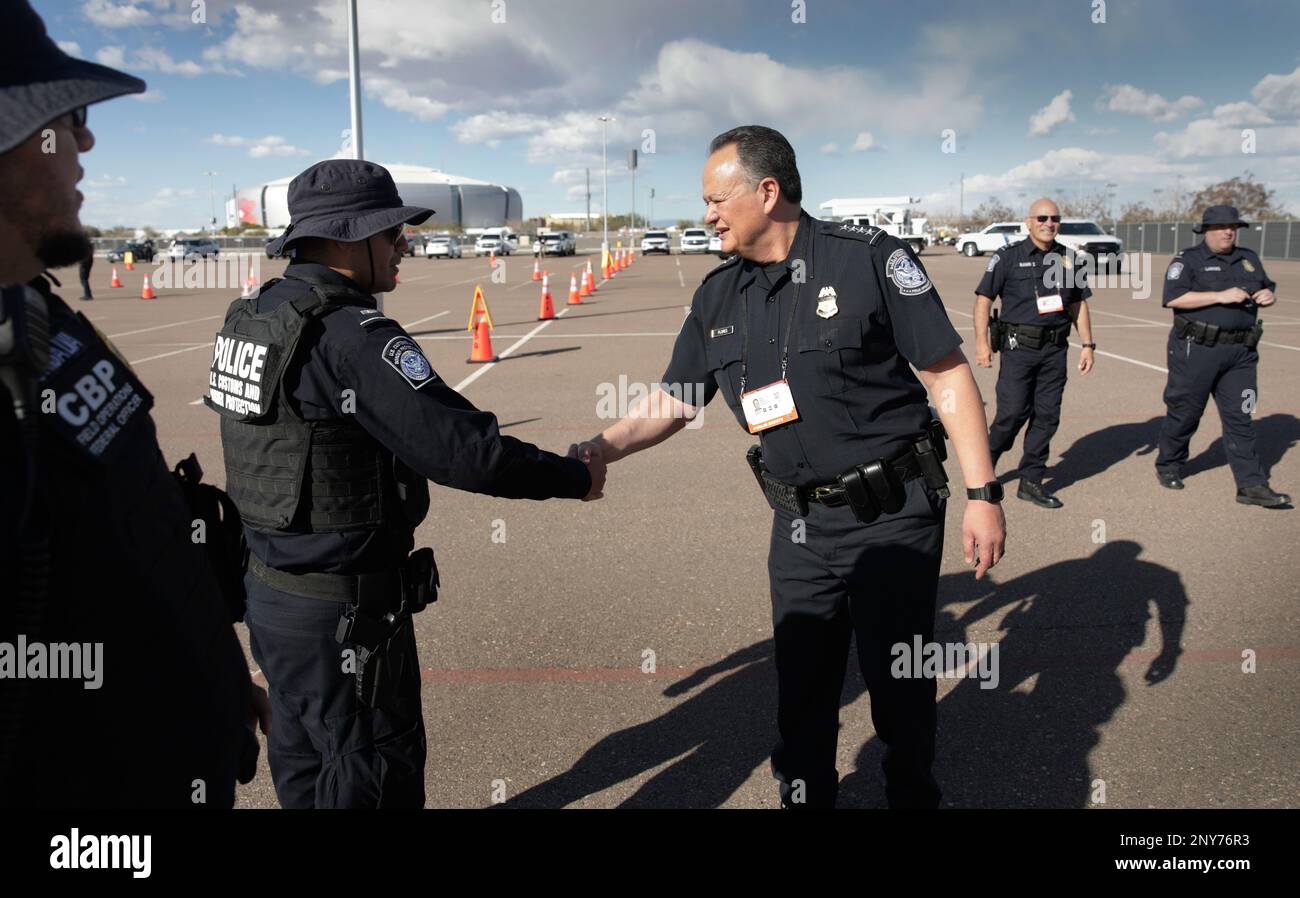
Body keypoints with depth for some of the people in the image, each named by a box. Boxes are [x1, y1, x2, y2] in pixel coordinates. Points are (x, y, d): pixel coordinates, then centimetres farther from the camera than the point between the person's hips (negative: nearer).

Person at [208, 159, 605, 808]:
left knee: (305, 757, 25)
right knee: (376, 773, 9)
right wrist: (576, 477, -15)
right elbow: (462, 450, -29)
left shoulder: (251, 316, 4)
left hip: (271, 586, 9)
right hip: (344, 609, -9)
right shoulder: (353, 336, -25)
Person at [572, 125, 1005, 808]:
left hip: (895, 518, -4)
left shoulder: (867, 258, -12)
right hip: (800, 527, 4)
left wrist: (983, 493, -12)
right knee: (800, 693, 13)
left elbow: (948, 375, -10)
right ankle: (803, 795, 36)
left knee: (901, 689, 10)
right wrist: (596, 450, -3)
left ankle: (913, 795, 36)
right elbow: (672, 402, 10)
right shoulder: (717, 297, 4)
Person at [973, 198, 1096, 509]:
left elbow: (1079, 304, 18)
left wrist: (1088, 344, 11)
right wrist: (981, 342, -12)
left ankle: (1031, 482, 14)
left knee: (1047, 416, 4)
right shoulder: (1008, 256, -2)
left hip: (1055, 349, 5)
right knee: (1014, 411, -8)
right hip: (1018, 347, -4)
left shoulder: (1068, 259, 11)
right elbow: (984, 298, -4)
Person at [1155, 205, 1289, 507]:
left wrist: (1269, 296, 3)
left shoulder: (1249, 259, 16)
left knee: (1239, 417, 4)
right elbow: (1173, 298, -17)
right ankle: (1168, 466, 26)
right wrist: (1220, 296, -21)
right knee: (1184, 412, 6)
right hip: (1196, 350, -5)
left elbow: (1267, 287, 27)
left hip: (1240, 352, 5)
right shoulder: (1188, 260, -4)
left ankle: (1252, 485, 3)